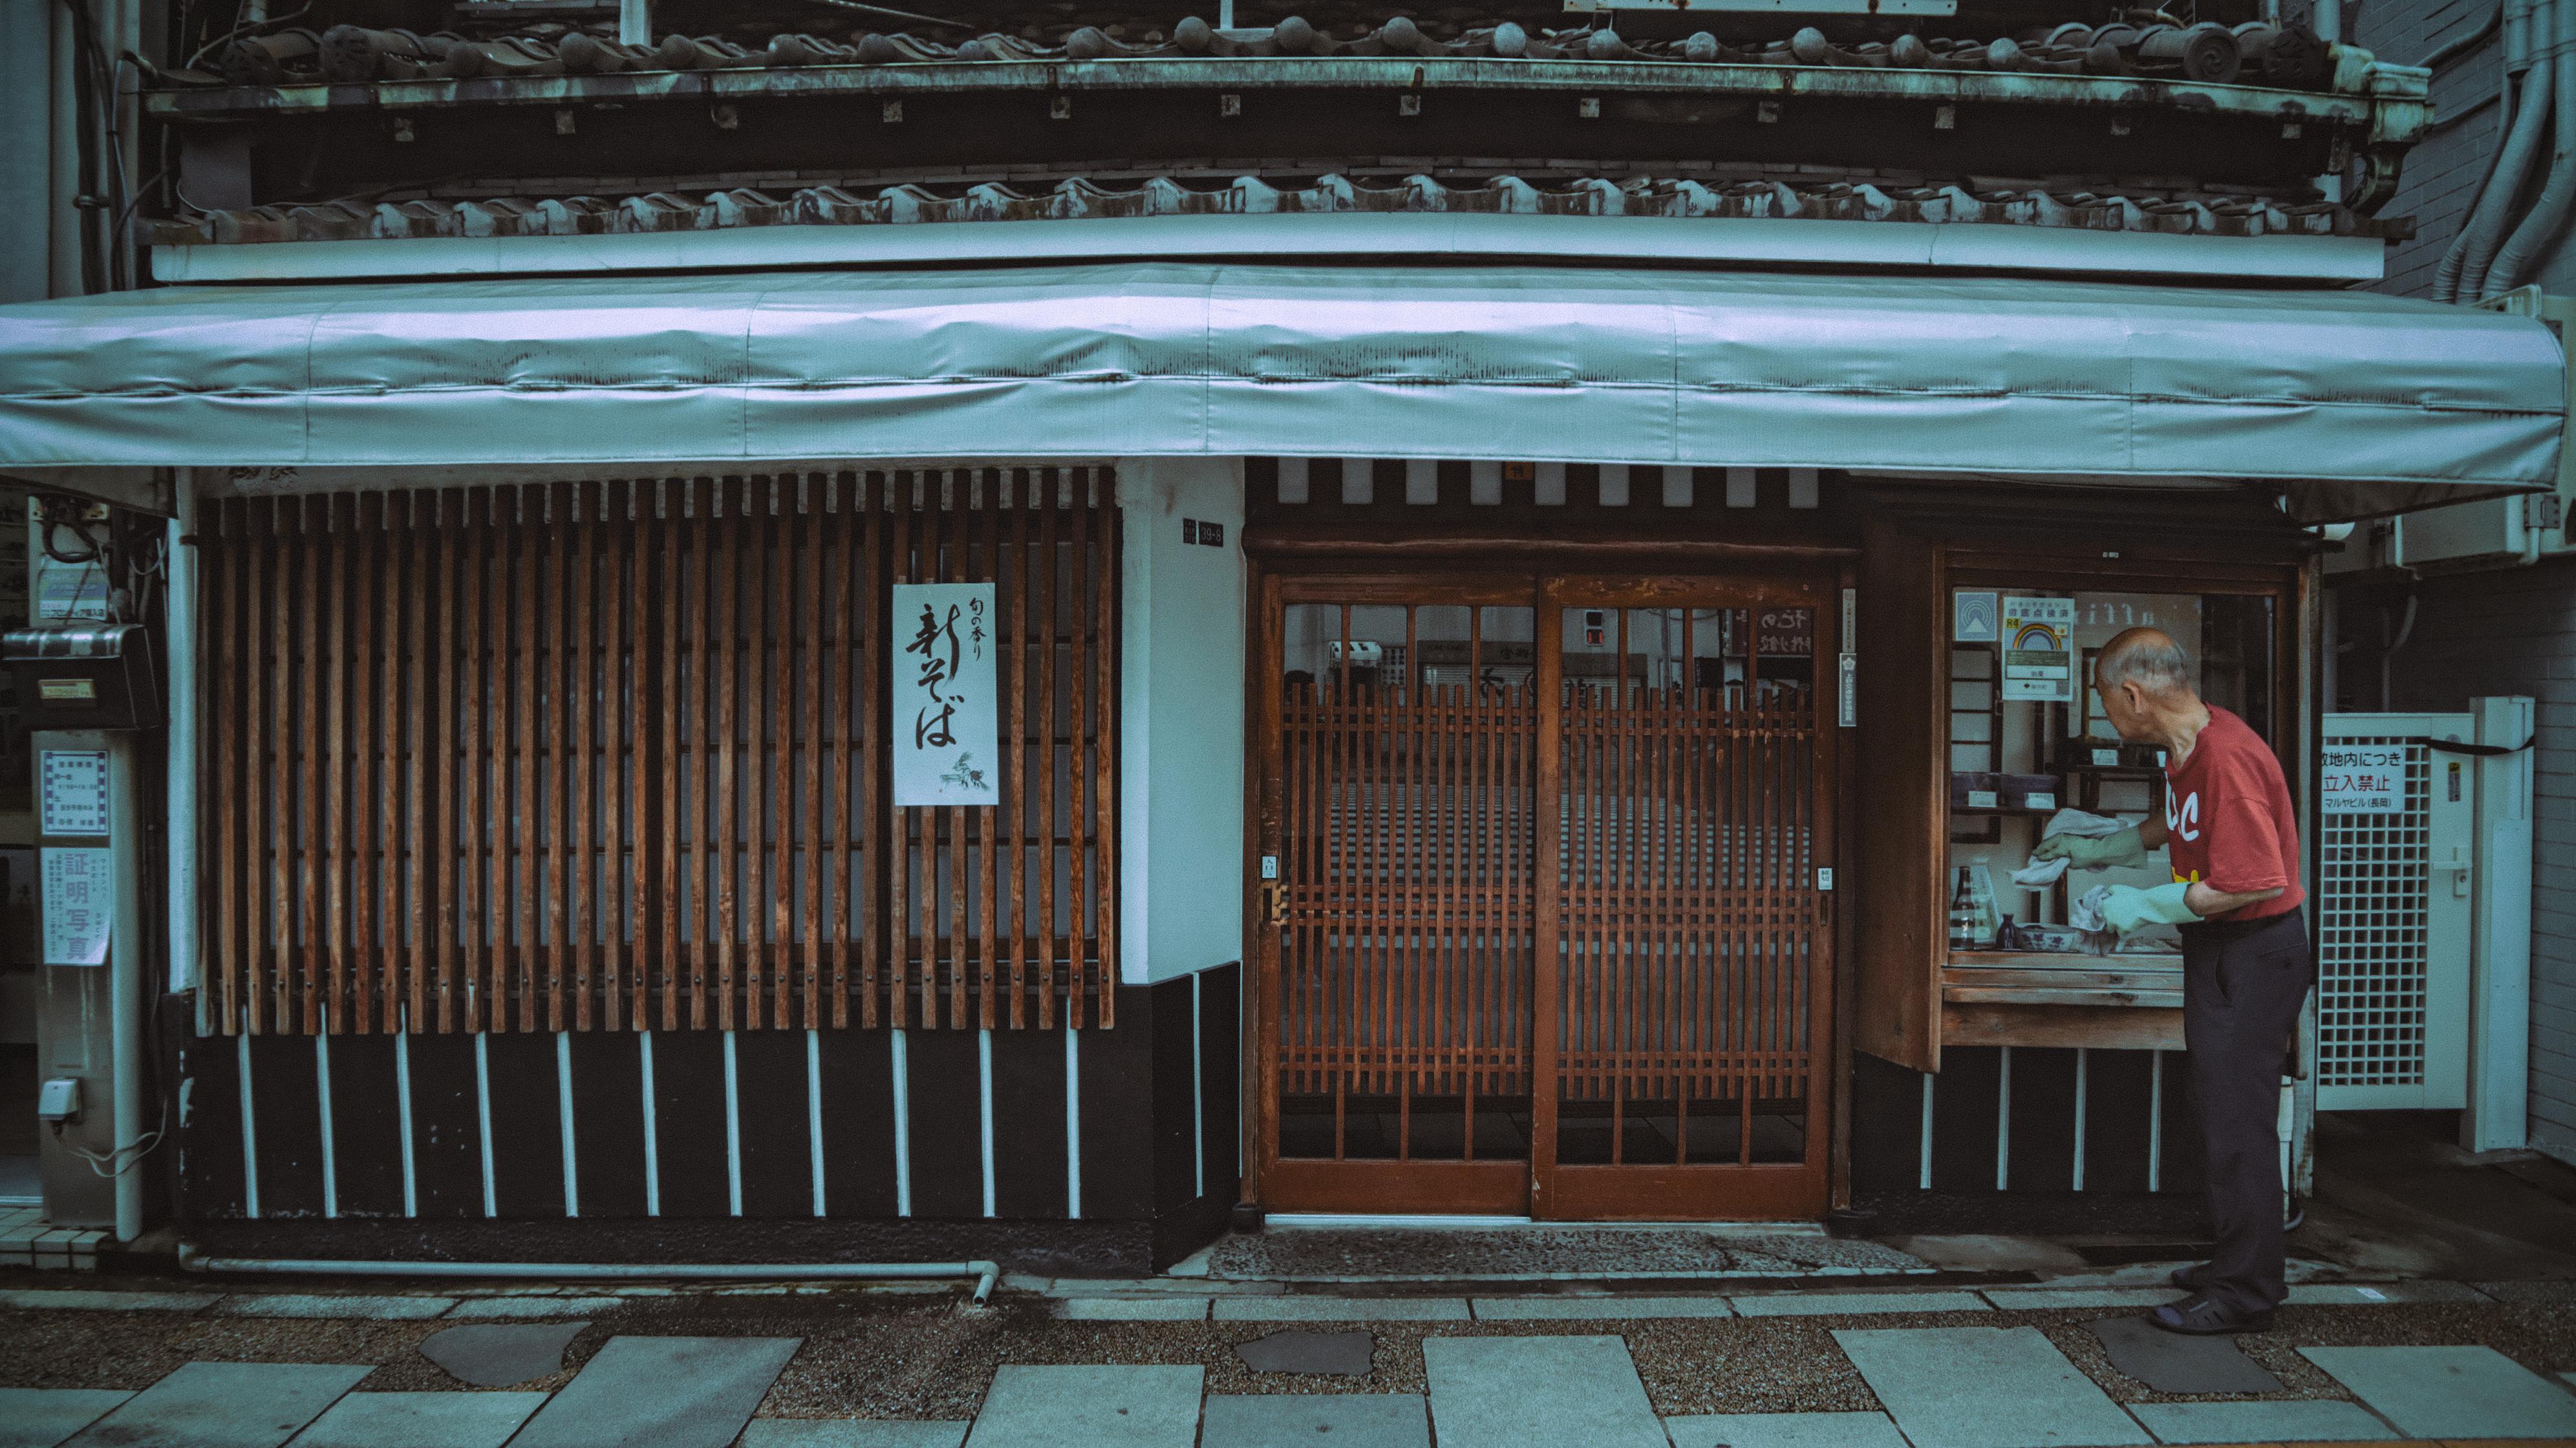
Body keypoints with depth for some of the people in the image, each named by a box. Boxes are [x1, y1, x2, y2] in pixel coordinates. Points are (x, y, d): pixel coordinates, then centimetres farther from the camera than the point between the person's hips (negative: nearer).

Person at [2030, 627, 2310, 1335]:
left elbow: (2257, 881, -27)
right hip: (2217, 950, 10)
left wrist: (2146, 906, -18)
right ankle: (2239, 1263, 30)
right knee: (2222, 1112, 17)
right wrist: (2096, 850, 28)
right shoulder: (2186, 746, 7)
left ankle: (2243, 1295, 6)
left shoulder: (2227, 757, -25)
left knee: (2239, 1121, -4)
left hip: (2255, 951, -10)